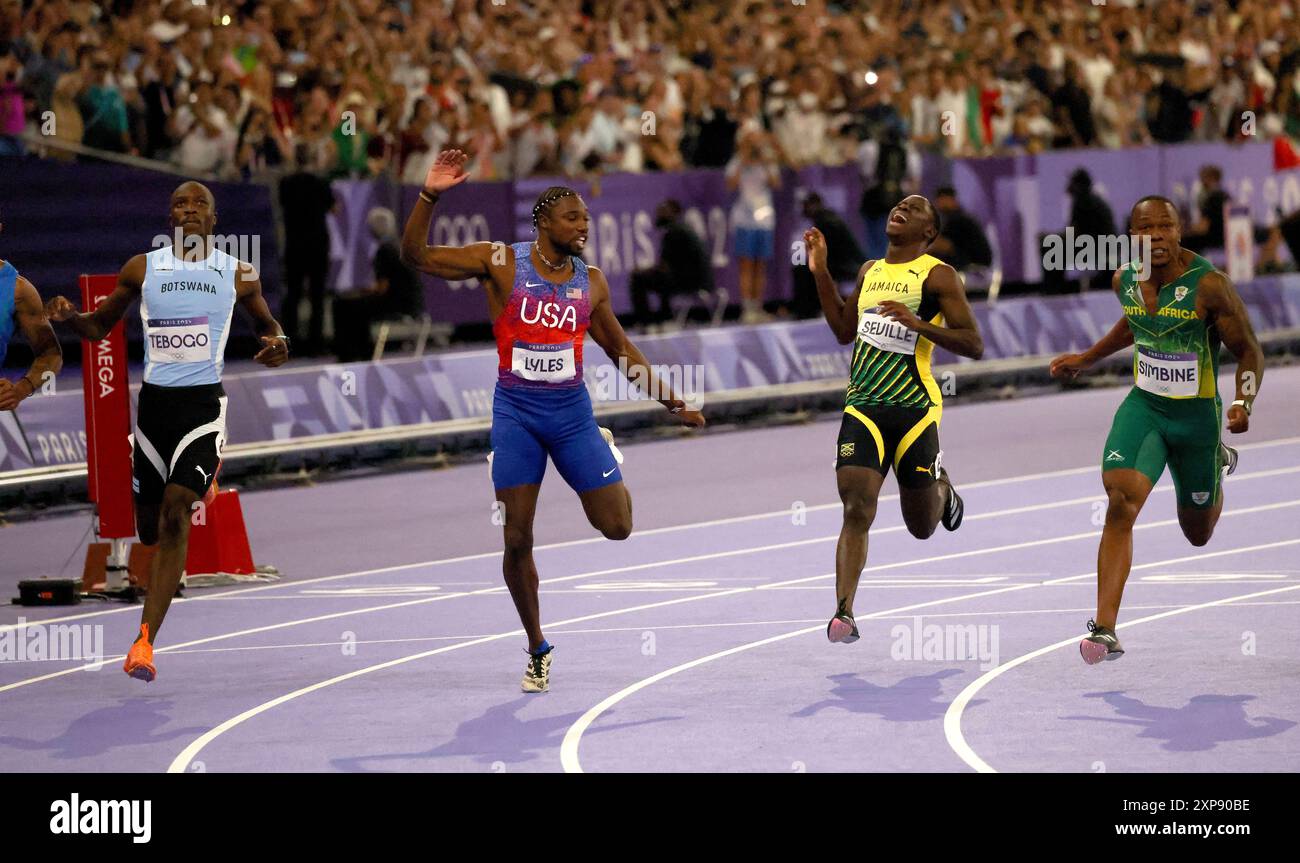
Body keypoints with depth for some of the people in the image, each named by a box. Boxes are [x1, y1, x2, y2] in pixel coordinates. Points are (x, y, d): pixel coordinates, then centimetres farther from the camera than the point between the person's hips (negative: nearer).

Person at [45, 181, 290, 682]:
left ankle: (145, 642, -21)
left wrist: (276, 344, -5)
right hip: (154, 400, 2)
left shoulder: (238, 274, 5)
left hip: (204, 403, -2)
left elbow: (268, 325, 20)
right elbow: (99, 327, 13)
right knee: (149, 524, 9)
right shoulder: (142, 269, 6)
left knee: (176, 517, -17)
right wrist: (69, 317, -9)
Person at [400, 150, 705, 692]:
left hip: (571, 410, 2)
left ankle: (610, 479, 32)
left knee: (617, 527, -6)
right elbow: (416, 256, -9)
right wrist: (430, 195, -22)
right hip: (516, 410, -2)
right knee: (516, 538, -4)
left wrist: (672, 404, 15)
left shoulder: (590, 281, 5)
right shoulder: (500, 262, -4)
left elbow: (622, 352, 16)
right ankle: (538, 650, 12)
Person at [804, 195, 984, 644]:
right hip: (862, 406, 3)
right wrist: (821, 273, 18)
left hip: (914, 408, -3)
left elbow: (974, 345, -8)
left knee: (921, 526, 10)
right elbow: (844, 331, 25)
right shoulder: (870, 271, 16)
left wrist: (918, 324, -21)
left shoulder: (938, 275, -3)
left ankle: (941, 485, 46)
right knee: (856, 511, -14)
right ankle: (844, 612, -16)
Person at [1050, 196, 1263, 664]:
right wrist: (1088, 358, 24)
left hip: (1198, 414, -2)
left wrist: (1242, 404, -29)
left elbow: (1249, 351, -12)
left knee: (1198, 533, 16)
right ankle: (1105, 631, -23)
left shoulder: (1209, 285, -20)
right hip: (1143, 407, 2)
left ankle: (1218, 464, 52)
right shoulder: (1125, 279, -5)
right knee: (1120, 505, -22)